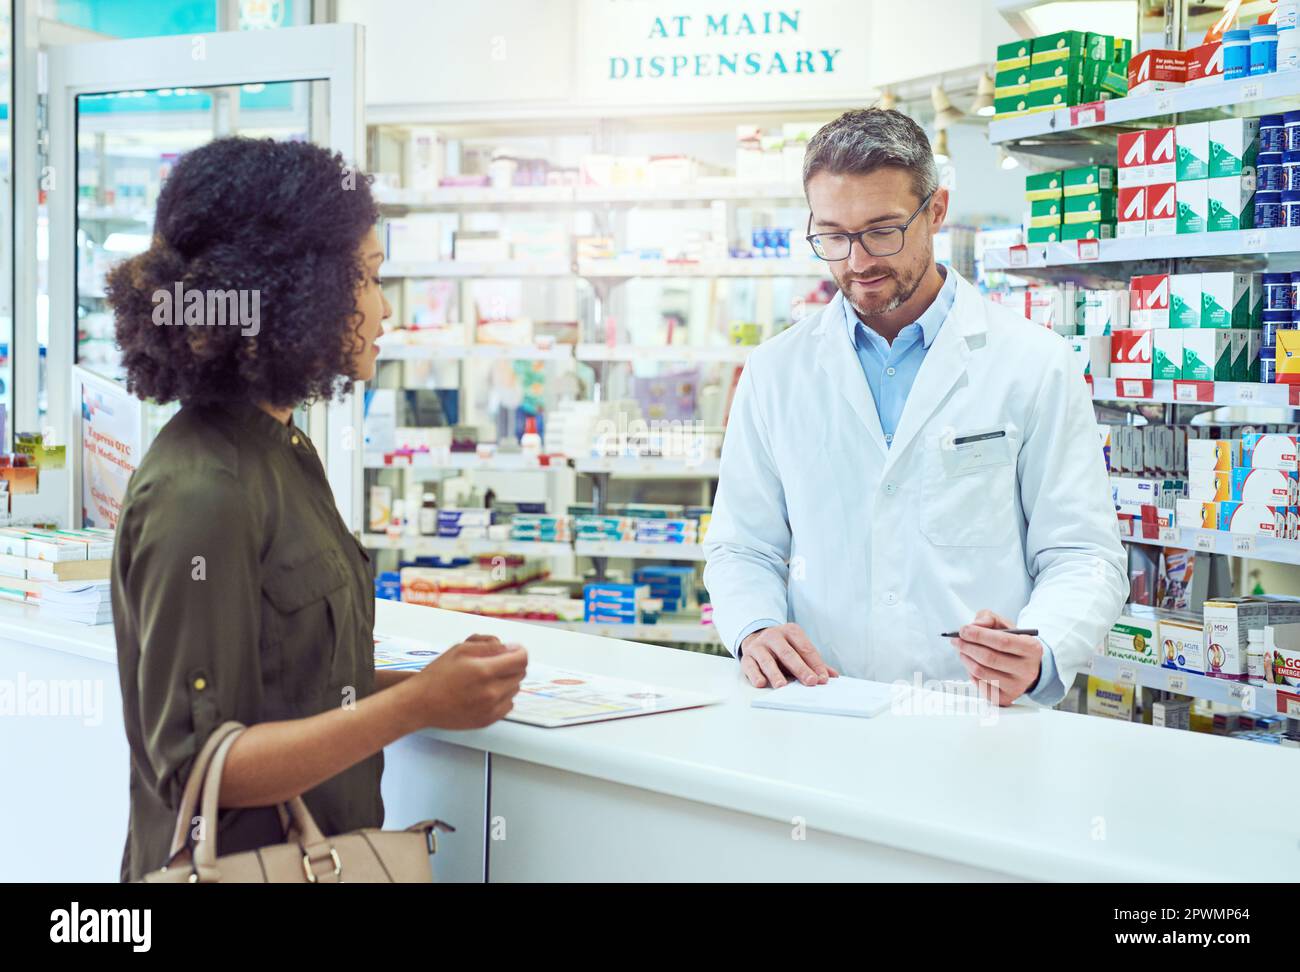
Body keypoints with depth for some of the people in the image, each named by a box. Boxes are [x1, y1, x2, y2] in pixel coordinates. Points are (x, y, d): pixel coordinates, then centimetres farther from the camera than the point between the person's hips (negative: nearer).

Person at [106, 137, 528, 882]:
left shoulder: (281, 452, 7)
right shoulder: (202, 492, -22)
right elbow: (196, 764, -22)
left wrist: (435, 681, 0)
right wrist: (414, 706, -26)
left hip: (319, 853, 9)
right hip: (241, 861, -9)